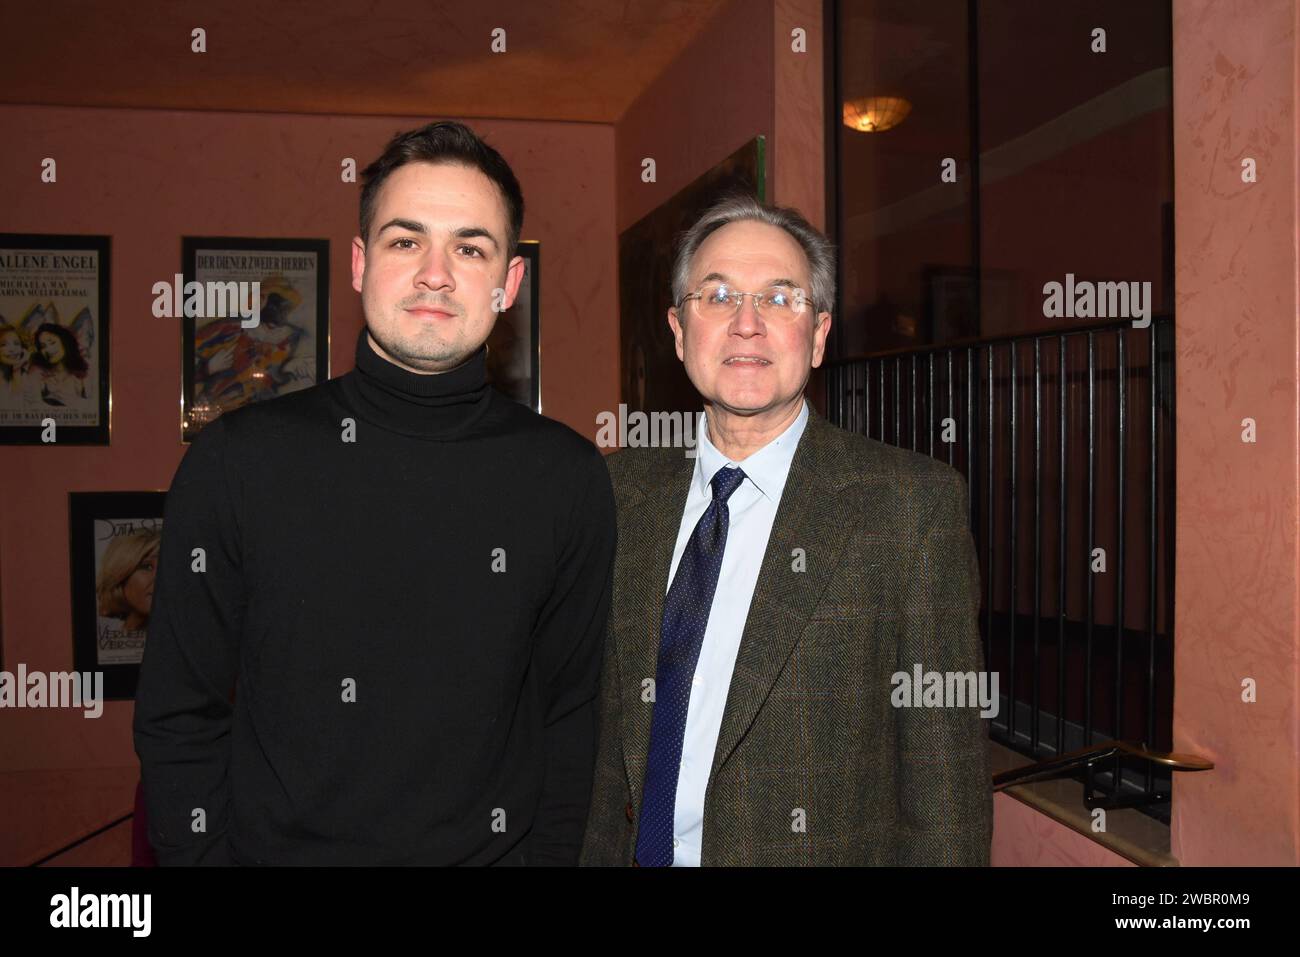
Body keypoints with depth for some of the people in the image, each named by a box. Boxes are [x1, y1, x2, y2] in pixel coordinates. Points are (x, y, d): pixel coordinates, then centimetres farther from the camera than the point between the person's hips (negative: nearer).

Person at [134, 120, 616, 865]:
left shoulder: (568, 477, -6)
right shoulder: (237, 461, -9)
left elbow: (572, 712, 0)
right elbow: (181, 716, -3)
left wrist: (549, 853, -6)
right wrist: (204, 855, -8)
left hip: (495, 849, 1)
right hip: (280, 846, 0)